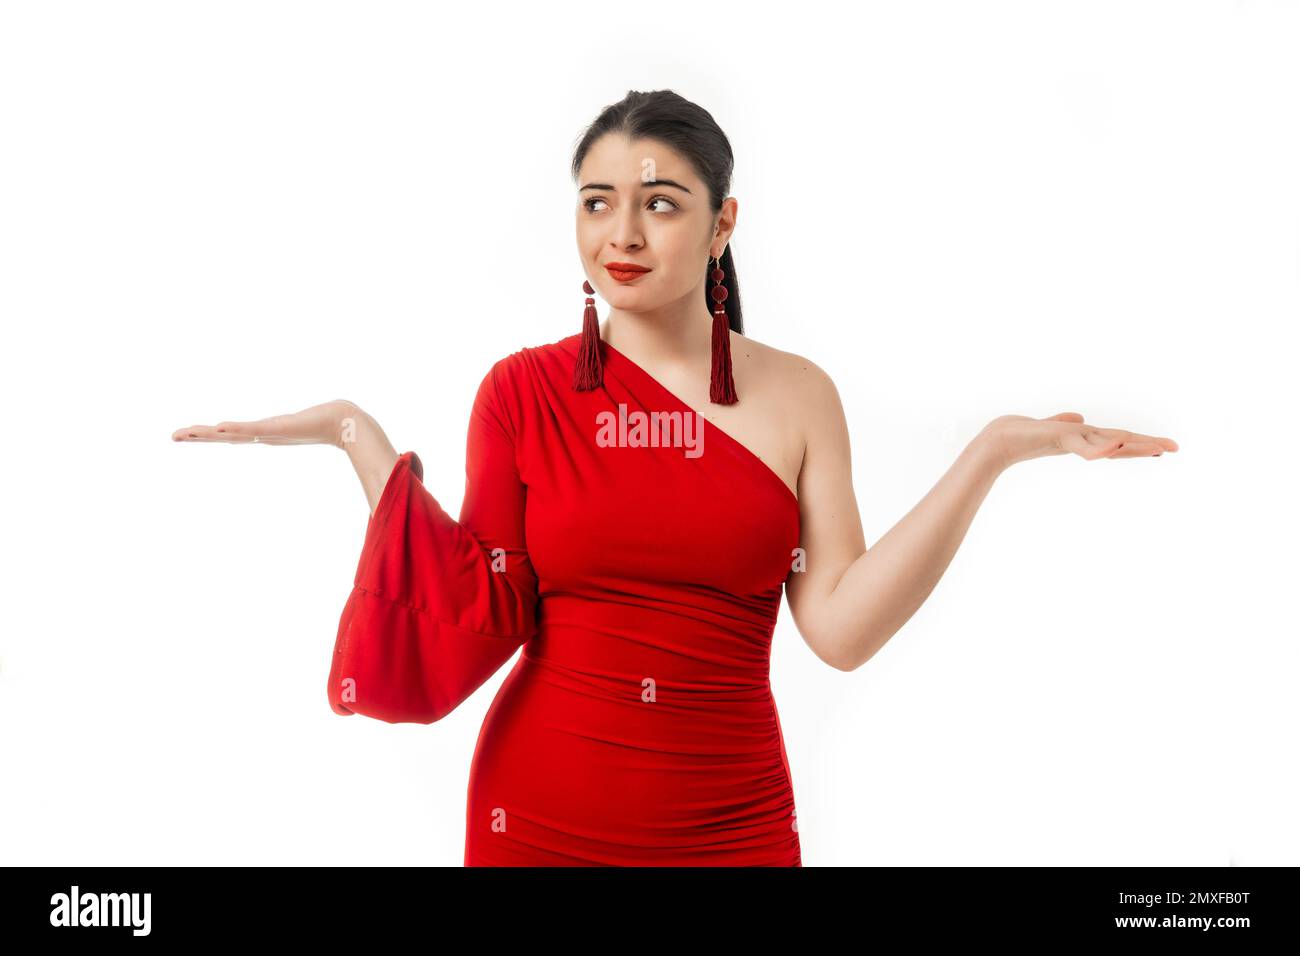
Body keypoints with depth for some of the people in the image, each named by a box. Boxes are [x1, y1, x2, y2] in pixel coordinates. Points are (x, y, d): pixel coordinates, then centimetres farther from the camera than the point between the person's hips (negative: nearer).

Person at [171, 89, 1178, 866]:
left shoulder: (796, 395, -2)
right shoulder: (524, 391, -3)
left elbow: (841, 625, -10)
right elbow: (475, 624, -6)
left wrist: (991, 454, -14)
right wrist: (363, 441, -10)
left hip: (732, 819, 1)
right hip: (540, 815, 0)